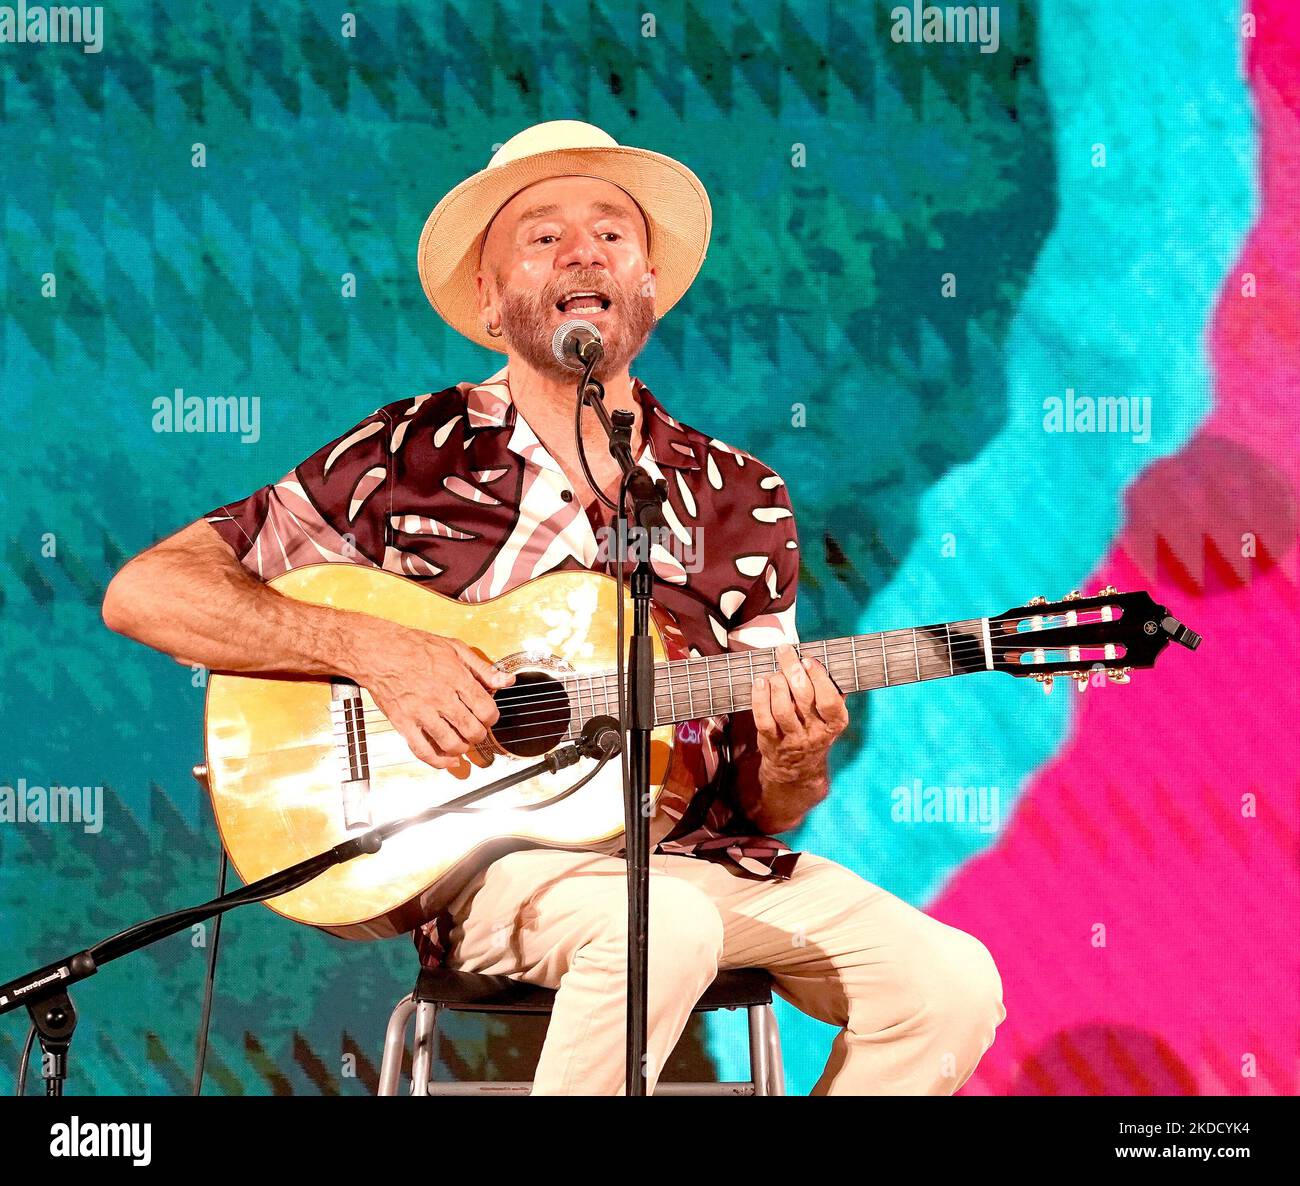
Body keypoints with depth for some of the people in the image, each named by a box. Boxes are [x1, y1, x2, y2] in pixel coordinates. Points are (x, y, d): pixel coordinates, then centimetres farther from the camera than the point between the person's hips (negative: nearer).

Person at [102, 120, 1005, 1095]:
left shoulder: (740, 500, 10)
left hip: (694, 855, 4)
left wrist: (792, 764, -13)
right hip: (482, 857, -4)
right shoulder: (410, 458, 1)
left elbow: (759, 810, 12)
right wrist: (372, 649, -15)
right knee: (665, 932, -36)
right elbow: (144, 593, -4)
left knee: (950, 985, -16)